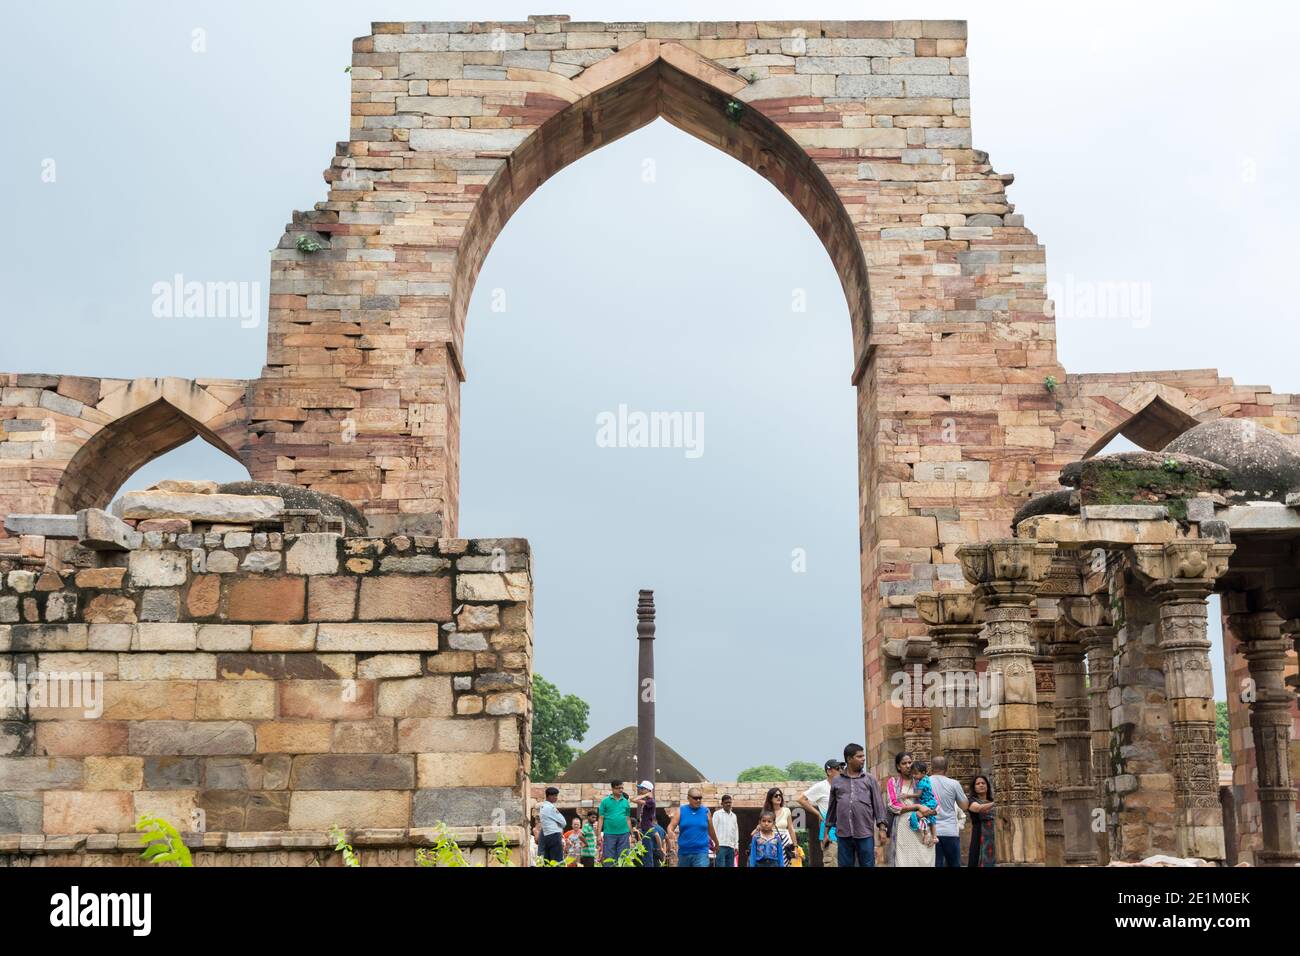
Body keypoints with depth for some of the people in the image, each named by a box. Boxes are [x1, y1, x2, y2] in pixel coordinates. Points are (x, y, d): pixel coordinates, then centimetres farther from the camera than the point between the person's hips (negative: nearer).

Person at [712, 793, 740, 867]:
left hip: (731, 846, 6)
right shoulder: (717, 814, 0)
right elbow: (713, 830, -4)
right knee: (720, 865, -11)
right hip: (720, 846, -6)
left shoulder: (734, 815, 17)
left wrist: (736, 845, 13)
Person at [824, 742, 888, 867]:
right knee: (845, 865, 6)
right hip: (843, 834, 1)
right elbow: (831, 808, 14)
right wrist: (826, 833, 14)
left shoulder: (870, 780, 7)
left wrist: (882, 828, -6)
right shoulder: (837, 781, 10)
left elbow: (878, 804, 3)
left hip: (865, 833, -1)